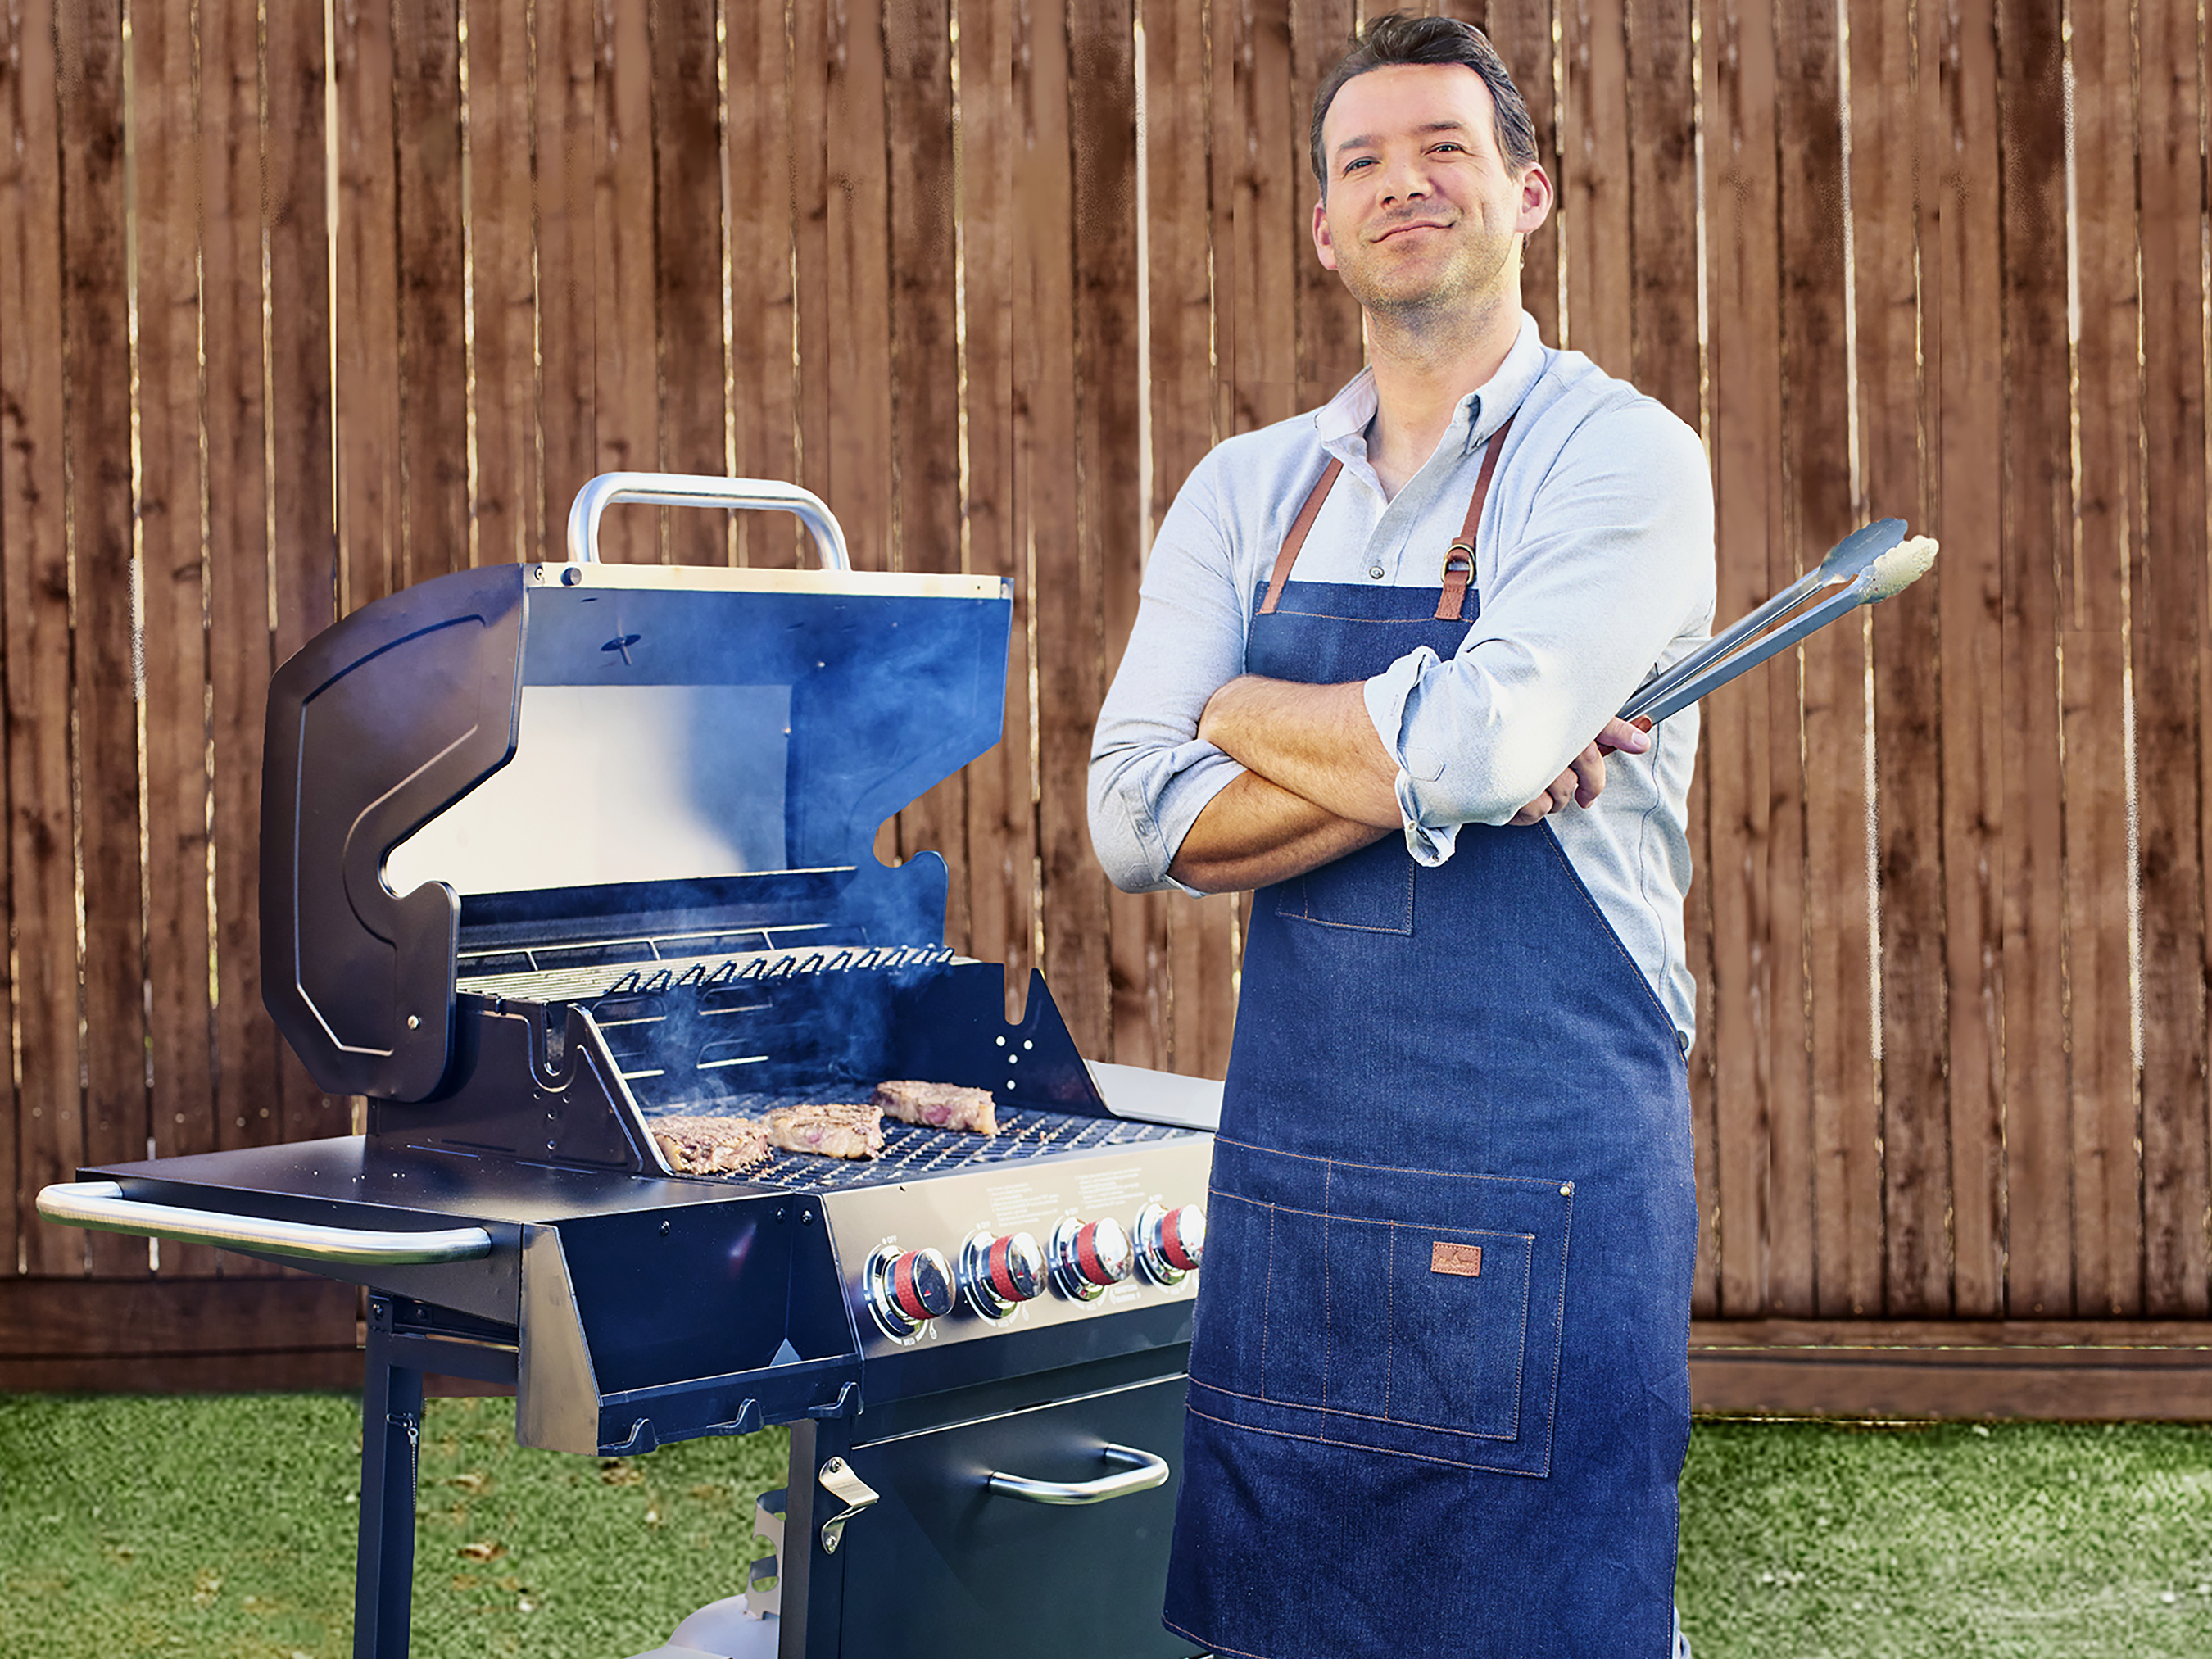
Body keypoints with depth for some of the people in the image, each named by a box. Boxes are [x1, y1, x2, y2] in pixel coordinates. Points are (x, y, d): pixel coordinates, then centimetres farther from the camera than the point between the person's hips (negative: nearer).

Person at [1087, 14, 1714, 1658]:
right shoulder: (1249, 491, 9)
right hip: (1292, 1147, 5)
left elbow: (1475, 739, -22)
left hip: (1541, 1177, -5)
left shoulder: (1624, 456, -6)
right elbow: (1137, 817, -1)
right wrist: (1410, 766, -14)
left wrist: (1245, 709, -4)